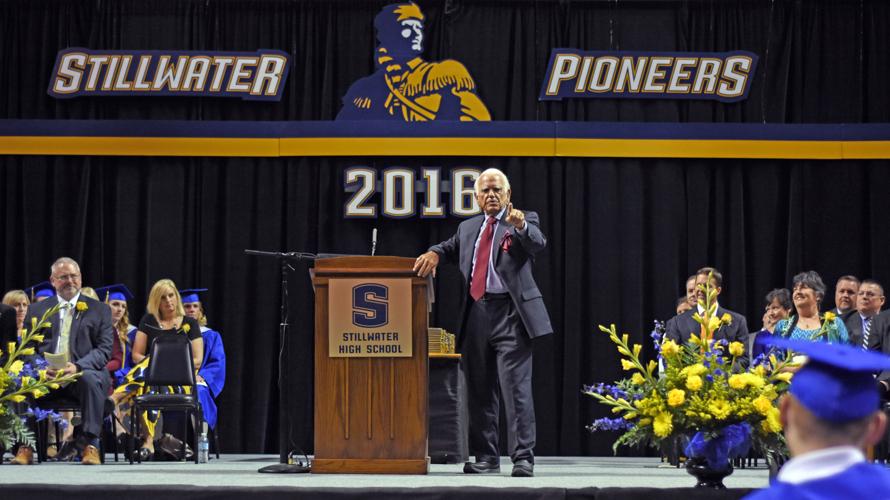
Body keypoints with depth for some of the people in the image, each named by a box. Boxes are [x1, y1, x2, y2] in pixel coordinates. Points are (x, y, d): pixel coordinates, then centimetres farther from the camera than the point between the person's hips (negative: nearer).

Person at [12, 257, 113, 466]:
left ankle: (90, 444, -31)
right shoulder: (36, 310, 18)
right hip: (45, 375, 1)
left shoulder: (99, 310, 14)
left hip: (82, 372, -1)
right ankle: (26, 446, -26)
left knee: (90, 379, -36)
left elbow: (104, 349, 3)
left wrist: (78, 366, -17)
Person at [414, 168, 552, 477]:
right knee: (480, 390, 9)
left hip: (510, 314, -6)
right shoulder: (468, 228, 20)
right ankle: (486, 457, 17)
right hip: (476, 314, 6)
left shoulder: (524, 222, 3)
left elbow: (538, 244, -14)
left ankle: (524, 457, -13)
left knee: (516, 385, -12)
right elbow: (451, 248, 27)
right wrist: (435, 253, 3)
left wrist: (520, 225, -36)